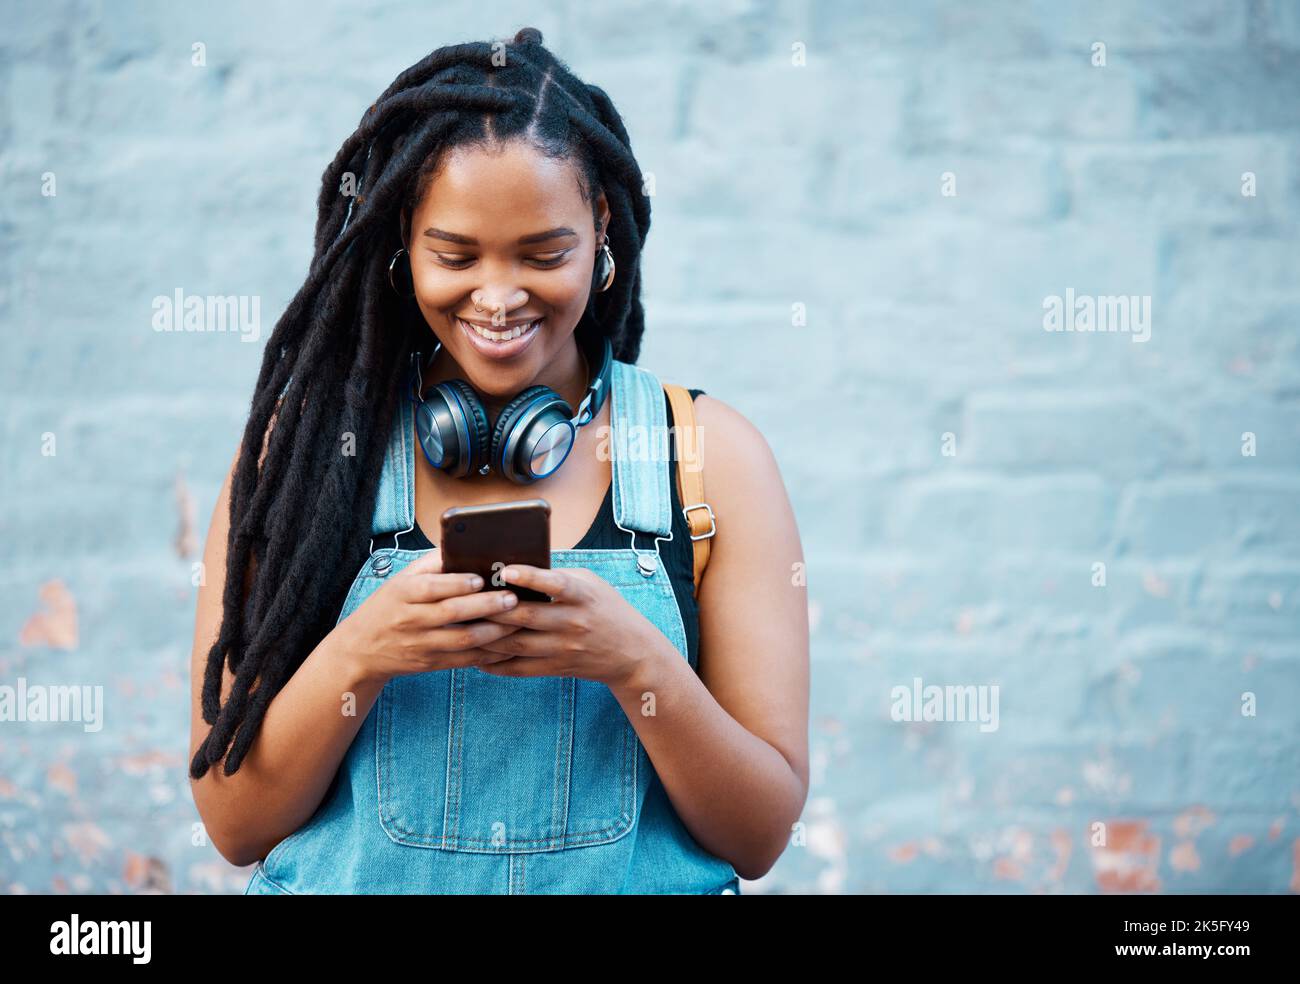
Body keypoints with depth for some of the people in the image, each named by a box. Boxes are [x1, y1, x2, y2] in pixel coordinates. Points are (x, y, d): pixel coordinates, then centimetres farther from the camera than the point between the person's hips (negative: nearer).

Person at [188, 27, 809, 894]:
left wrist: (638, 661, -14)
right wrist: (361, 655, -14)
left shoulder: (714, 454, 4)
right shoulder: (302, 443, 4)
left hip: (639, 884, 0)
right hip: (349, 882, 1)